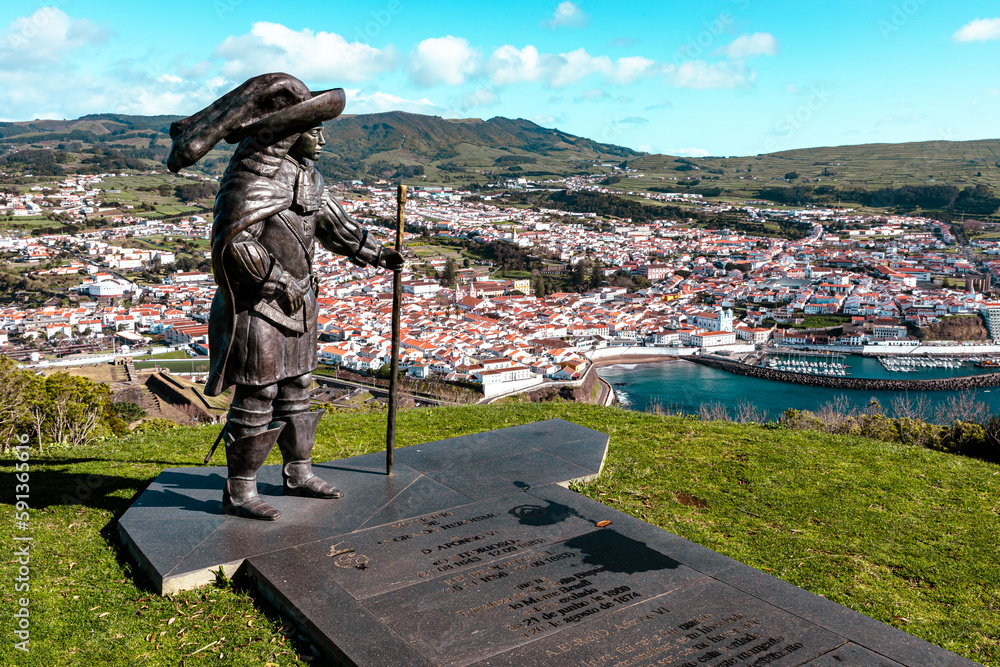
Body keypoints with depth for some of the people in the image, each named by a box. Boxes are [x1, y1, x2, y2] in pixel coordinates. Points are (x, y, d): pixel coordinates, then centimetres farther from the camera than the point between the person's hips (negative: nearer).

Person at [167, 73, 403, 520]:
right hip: (256, 302, -9)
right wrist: (280, 282, -22)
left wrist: (374, 253, 24)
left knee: (295, 390, 16)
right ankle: (239, 492, 14)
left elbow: (332, 222, 23)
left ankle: (298, 474, 30)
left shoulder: (303, 172, 10)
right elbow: (234, 242, -28)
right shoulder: (255, 173, -20)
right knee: (255, 399, -1)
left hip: (295, 300, 9)